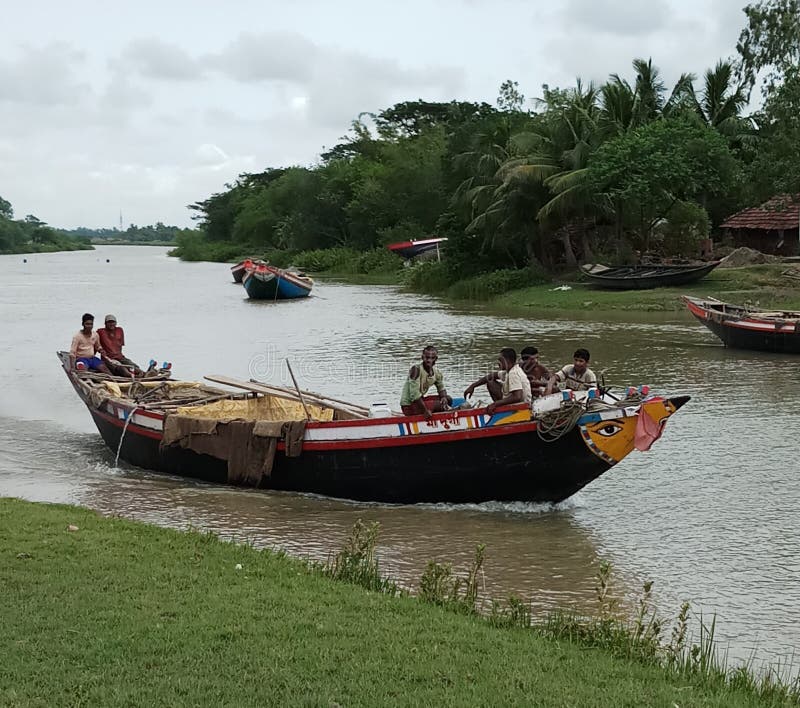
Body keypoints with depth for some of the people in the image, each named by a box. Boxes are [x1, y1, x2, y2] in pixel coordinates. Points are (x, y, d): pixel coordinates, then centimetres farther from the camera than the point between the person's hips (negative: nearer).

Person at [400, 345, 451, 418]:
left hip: (419, 400, 9)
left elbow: (441, 388, 17)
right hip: (409, 406, -9)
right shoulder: (416, 369, -22)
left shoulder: (437, 372, 2)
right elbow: (414, 394, -26)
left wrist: (444, 397, -7)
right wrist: (425, 410, -25)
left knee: (448, 399, 9)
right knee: (442, 405, -15)